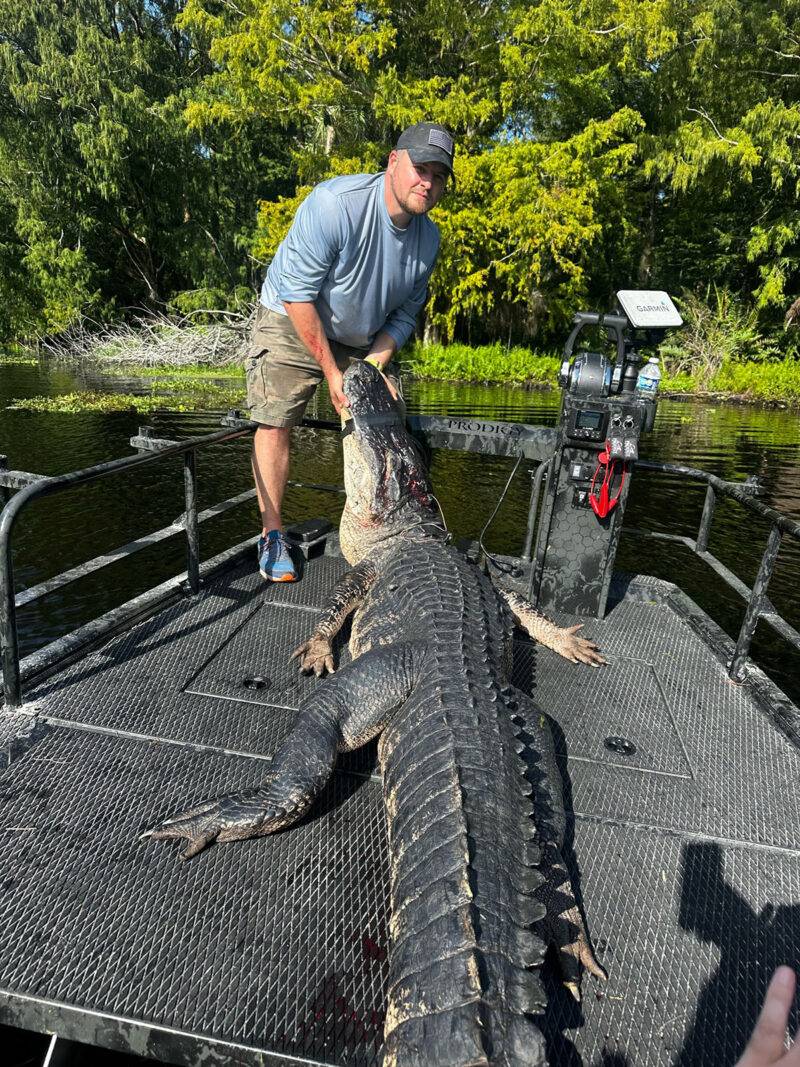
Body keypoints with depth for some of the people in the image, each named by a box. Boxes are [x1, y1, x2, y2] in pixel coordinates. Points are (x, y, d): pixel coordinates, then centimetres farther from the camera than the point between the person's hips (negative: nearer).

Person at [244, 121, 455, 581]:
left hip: (365, 340, 5)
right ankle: (273, 535, -1)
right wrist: (331, 370, -24)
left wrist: (372, 366, -16)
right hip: (292, 323, -5)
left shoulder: (429, 237, -7)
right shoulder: (335, 203, -27)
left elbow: (404, 316, 0)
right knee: (276, 423, -12)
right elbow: (298, 294, -26)